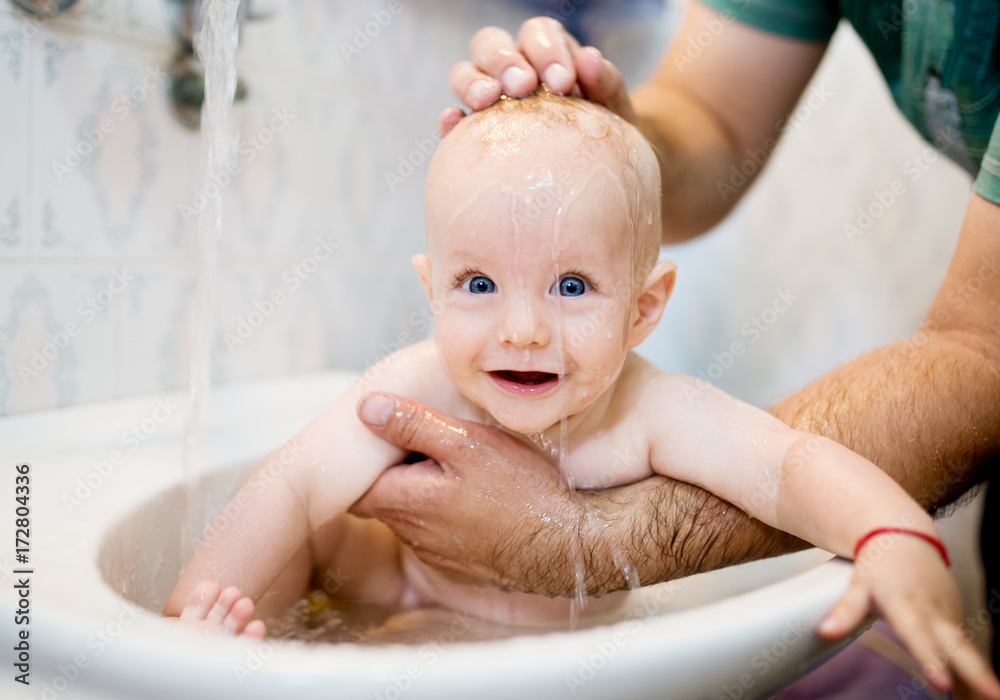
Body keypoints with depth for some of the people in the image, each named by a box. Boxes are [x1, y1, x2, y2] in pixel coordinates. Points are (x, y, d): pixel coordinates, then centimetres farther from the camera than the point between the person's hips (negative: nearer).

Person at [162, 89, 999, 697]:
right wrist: (198, 604, -44)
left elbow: (797, 466, -39)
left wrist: (900, 546, -58)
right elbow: (292, 494, -30)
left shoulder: (647, 412, -31)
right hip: (421, 613, -2)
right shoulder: (414, 393, -30)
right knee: (323, 541, -22)